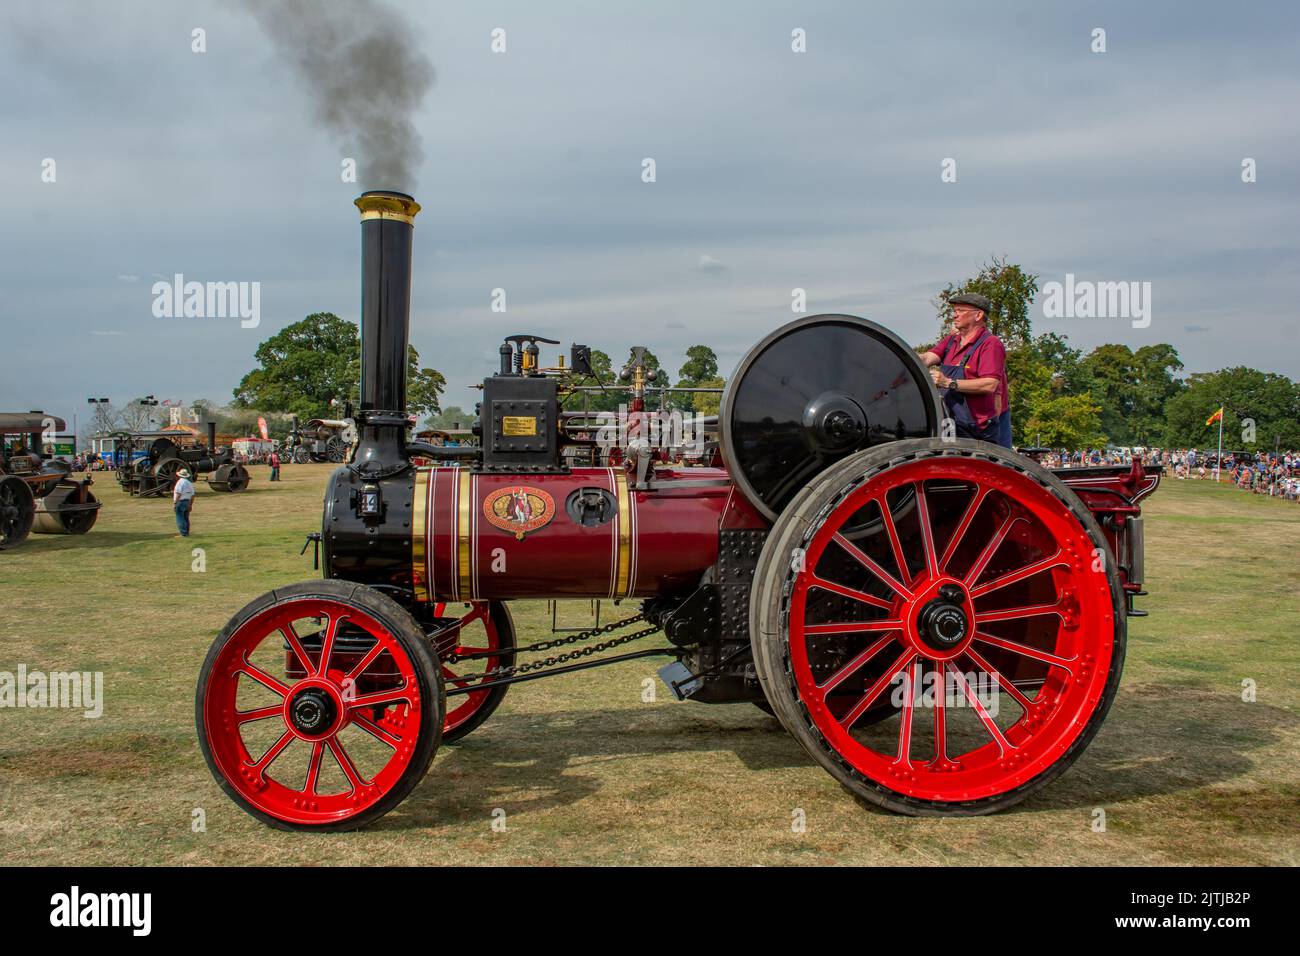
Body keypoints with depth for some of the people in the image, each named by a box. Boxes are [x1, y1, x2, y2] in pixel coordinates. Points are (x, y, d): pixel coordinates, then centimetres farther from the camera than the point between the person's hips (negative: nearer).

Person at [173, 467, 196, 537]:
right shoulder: (190, 483, 13)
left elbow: (178, 494, -19)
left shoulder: (180, 482, -11)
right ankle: (187, 533, 18)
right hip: (187, 502, 8)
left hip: (181, 502, -8)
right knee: (186, 518, 14)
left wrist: (174, 503, -17)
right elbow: (192, 495, 15)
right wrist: (191, 505, 22)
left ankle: (183, 533, -9)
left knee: (180, 518, -5)